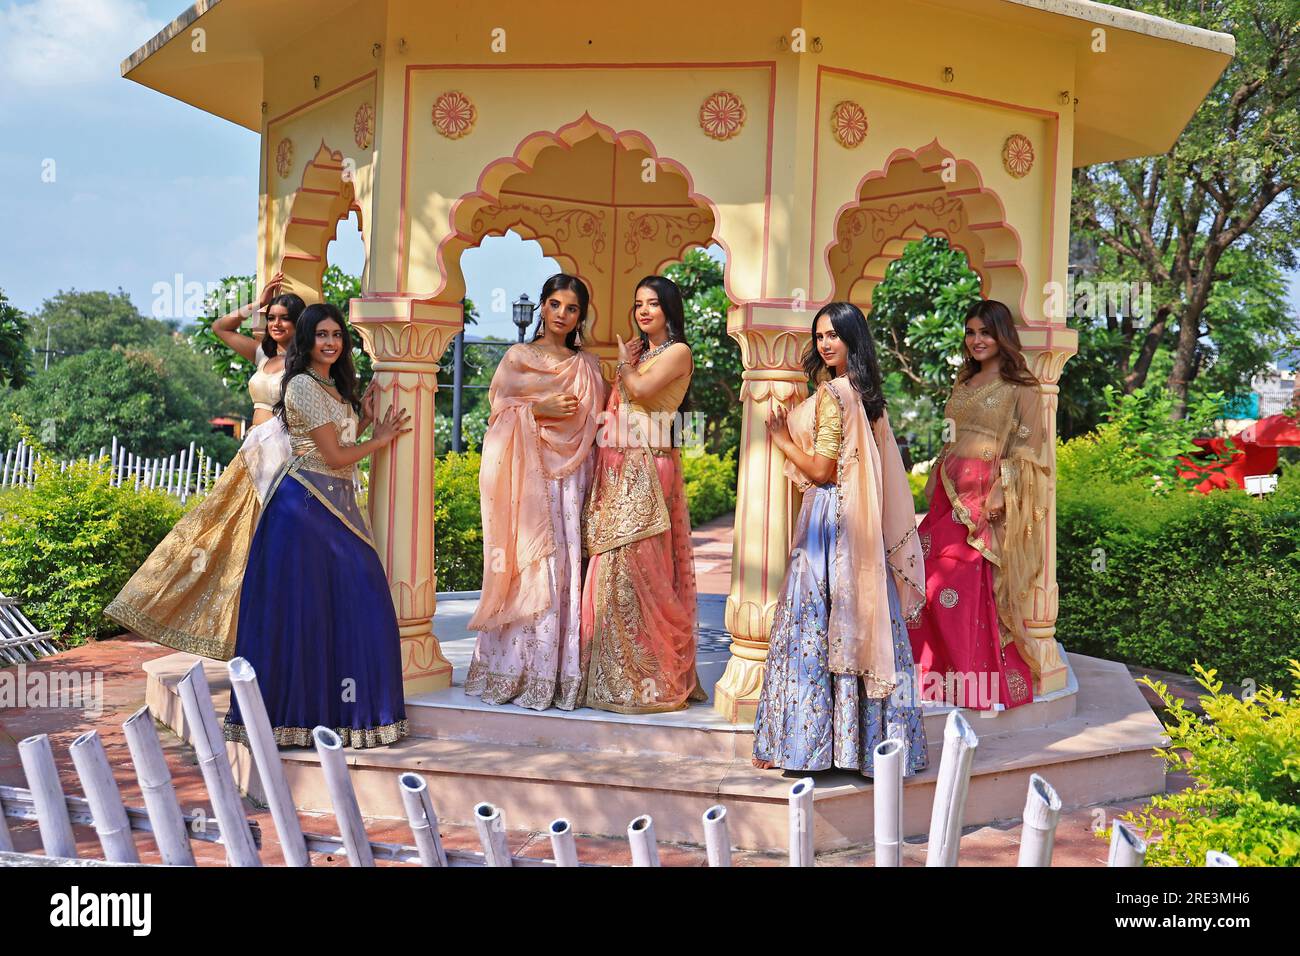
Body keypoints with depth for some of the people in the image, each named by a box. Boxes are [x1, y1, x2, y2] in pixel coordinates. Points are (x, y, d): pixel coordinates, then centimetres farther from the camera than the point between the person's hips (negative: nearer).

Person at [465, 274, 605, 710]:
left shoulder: (587, 366, 17)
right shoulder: (518, 357, 8)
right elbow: (499, 411, 1)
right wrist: (542, 409, -11)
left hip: (570, 474, 3)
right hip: (527, 476, -3)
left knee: (565, 567, -2)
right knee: (528, 566, -8)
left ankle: (561, 675, 2)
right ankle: (517, 671, -2)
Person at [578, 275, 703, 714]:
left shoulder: (677, 352, 0)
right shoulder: (637, 351, 21)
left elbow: (642, 389, -16)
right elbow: (613, 404, 15)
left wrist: (624, 364, 2)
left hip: (648, 471, -7)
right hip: (616, 471, 7)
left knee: (637, 565, -9)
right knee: (613, 566, 4)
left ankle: (648, 677, -2)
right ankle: (614, 675, 9)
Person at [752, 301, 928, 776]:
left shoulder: (831, 394, -15)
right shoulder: (867, 394, 12)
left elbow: (821, 470, -15)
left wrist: (781, 438, -1)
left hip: (830, 521, -9)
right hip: (864, 526, 9)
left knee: (814, 625, -3)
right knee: (860, 623, 10)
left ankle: (806, 739, 2)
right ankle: (871, 735, 16)